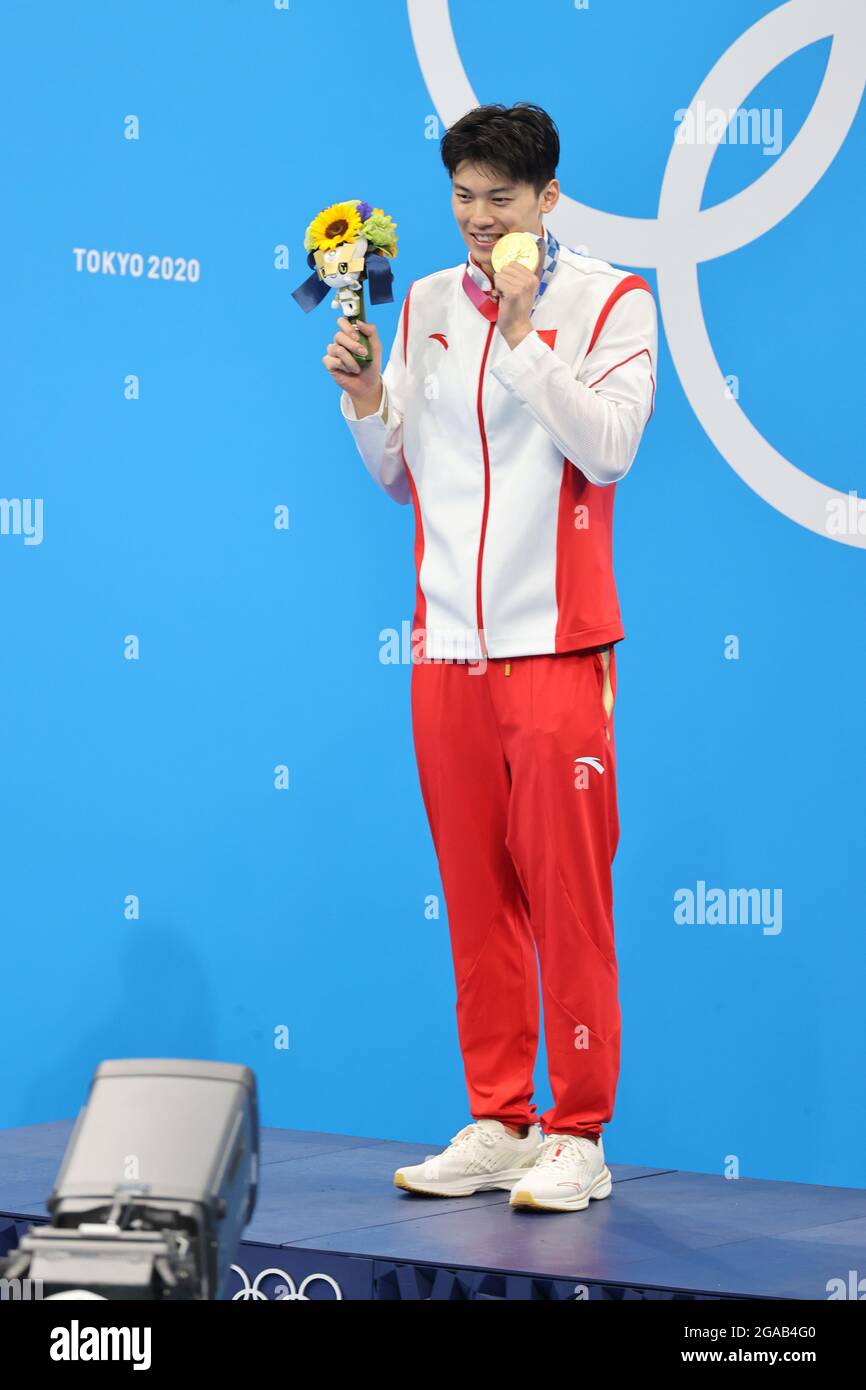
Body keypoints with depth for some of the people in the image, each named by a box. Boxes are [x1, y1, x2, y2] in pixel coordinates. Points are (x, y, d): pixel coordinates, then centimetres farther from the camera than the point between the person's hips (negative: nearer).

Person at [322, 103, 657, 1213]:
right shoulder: (424, 307, 14)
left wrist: (523, 337, -15)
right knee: (475, 899, 7)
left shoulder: (609, 301, 1)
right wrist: (365, 399, 0)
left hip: (556, 644, -4)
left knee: (567, 895, -4)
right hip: (446, 648, 5)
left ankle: (577, 1139, 1)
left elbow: (608, 448, -13)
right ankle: (497, 1124, 14)